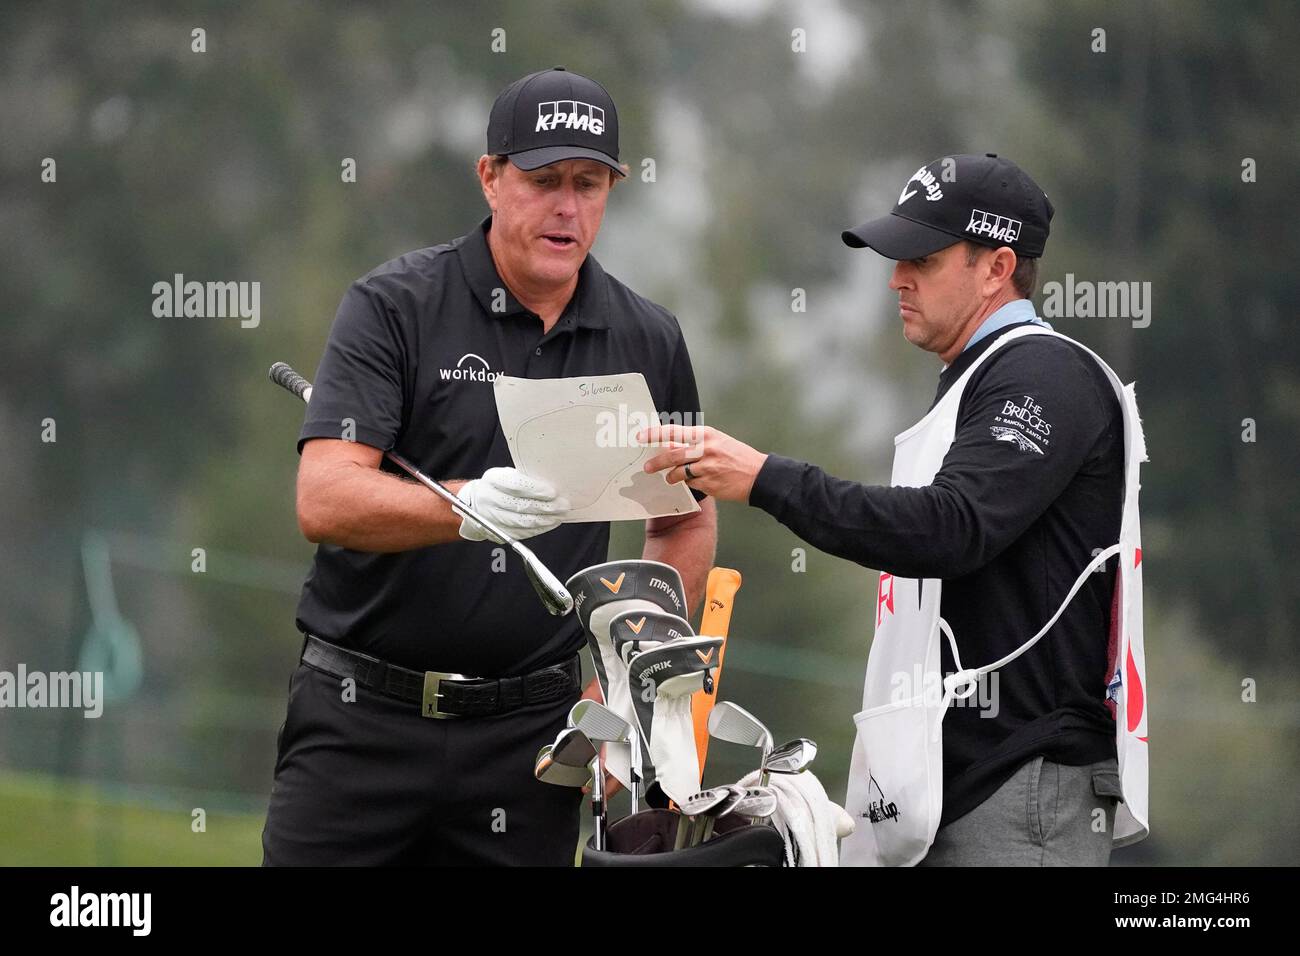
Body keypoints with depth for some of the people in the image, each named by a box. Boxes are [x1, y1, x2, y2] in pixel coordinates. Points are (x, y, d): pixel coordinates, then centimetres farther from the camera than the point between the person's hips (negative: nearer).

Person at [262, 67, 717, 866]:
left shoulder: (647, 341, 7)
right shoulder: (394, 308, -5)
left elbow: (686, 521, 20)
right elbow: (323, 501, -17)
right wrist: (465, 508, -34)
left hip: (527, 734, 3)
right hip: (364, 713, -2)